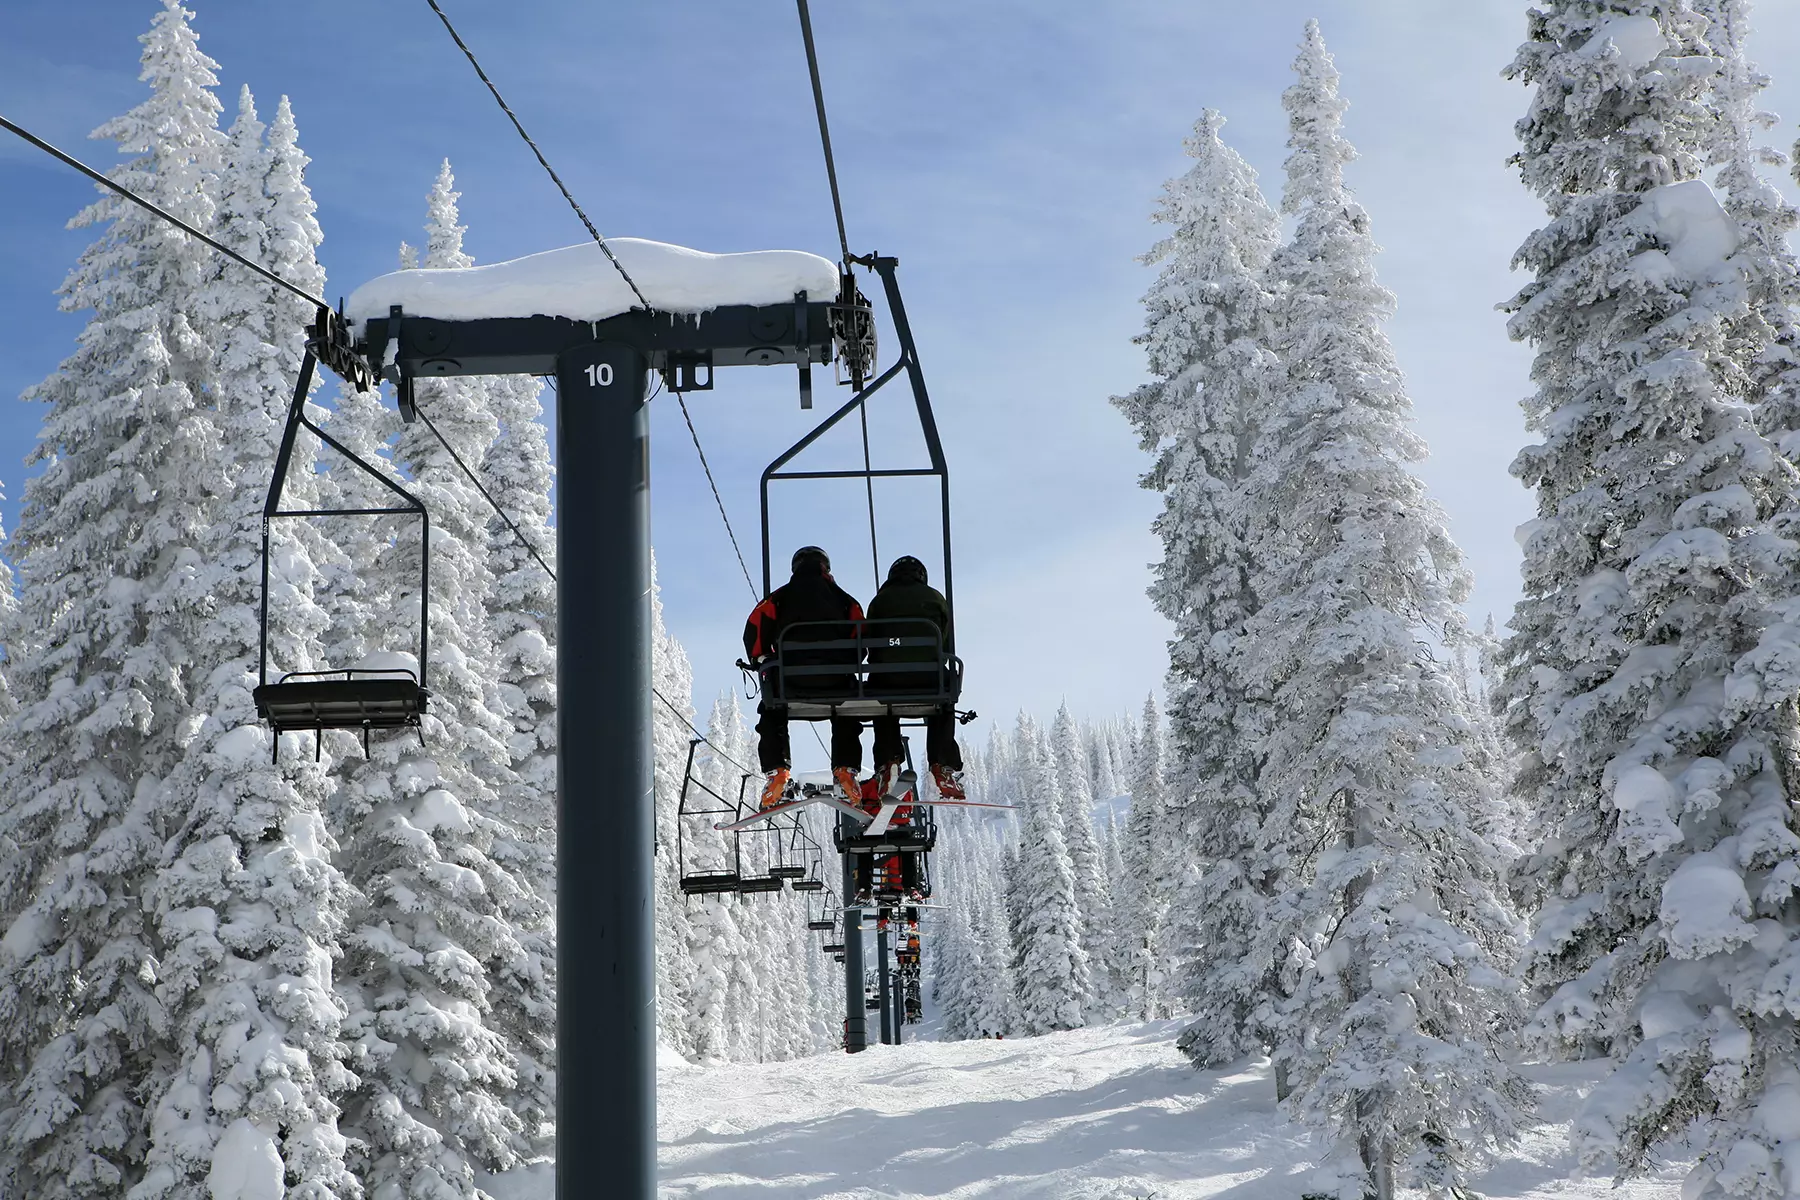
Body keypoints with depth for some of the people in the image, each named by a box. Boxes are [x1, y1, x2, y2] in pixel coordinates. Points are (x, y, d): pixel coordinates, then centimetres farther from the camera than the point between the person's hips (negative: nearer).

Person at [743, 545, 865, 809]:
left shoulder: (781, 597, 14)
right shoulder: (845, 600, 19)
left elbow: (755, 629, 2)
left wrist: (762, 661, 13)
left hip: (791, 678, -1)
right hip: (836, 680, 1)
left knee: (771, 718, 25)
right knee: (846, 720, 31)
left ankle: (776, 771, 7)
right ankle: (845, 769, 13)